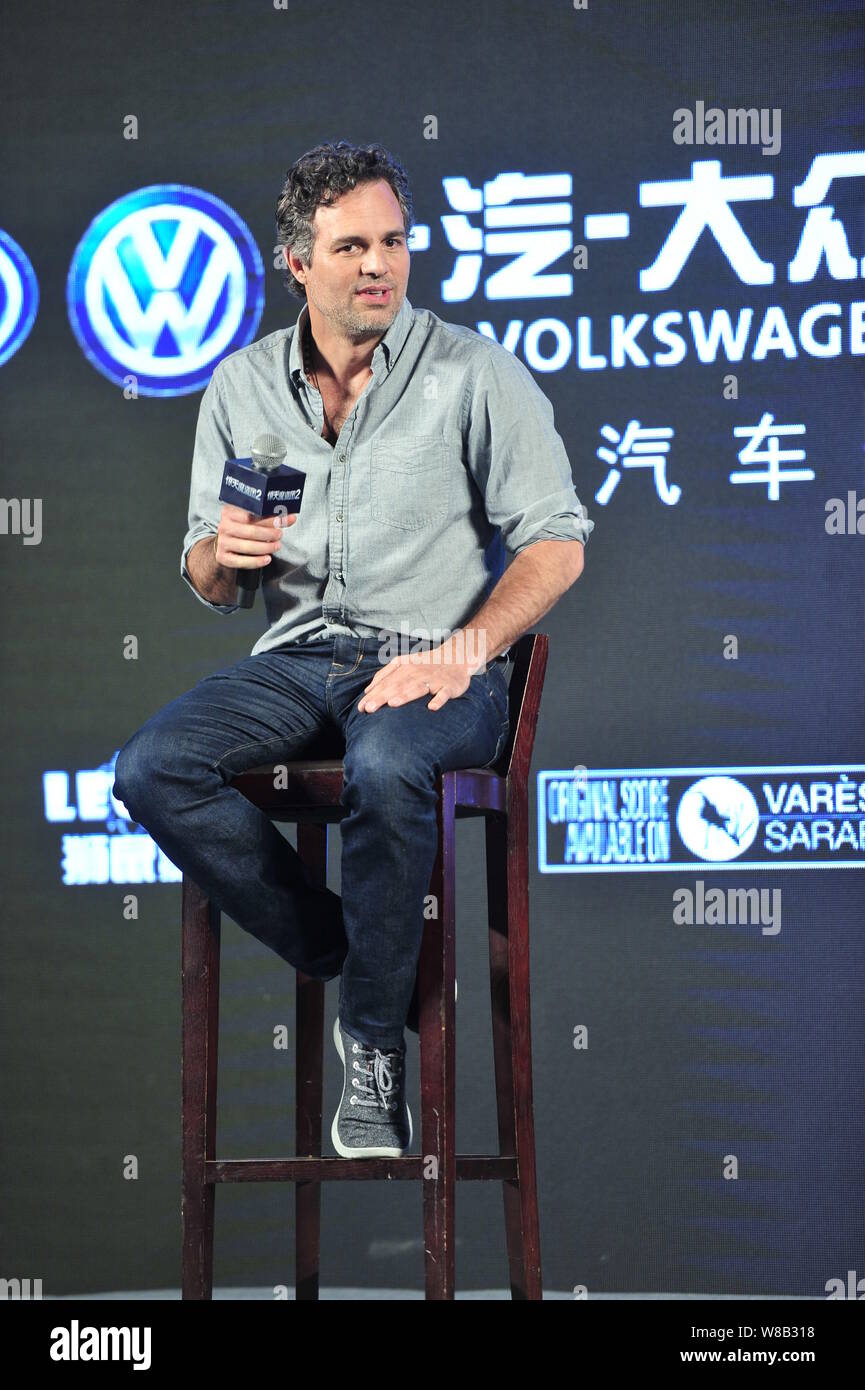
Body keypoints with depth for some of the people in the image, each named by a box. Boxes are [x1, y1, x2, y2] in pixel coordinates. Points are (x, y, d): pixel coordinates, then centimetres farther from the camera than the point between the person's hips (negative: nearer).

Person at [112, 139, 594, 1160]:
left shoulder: (474, 372, 1)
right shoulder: (242, 387, 12)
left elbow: (555, 541, -2)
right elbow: (210, 587, 16)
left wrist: (462, 651, -17)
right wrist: (221, 553, -9)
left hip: (434, 662, -4)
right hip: (296, 657, 4)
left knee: (384, 770, -38)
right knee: (150, 771, -23)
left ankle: (375, 1036, -18)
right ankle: (345, 954, -10)